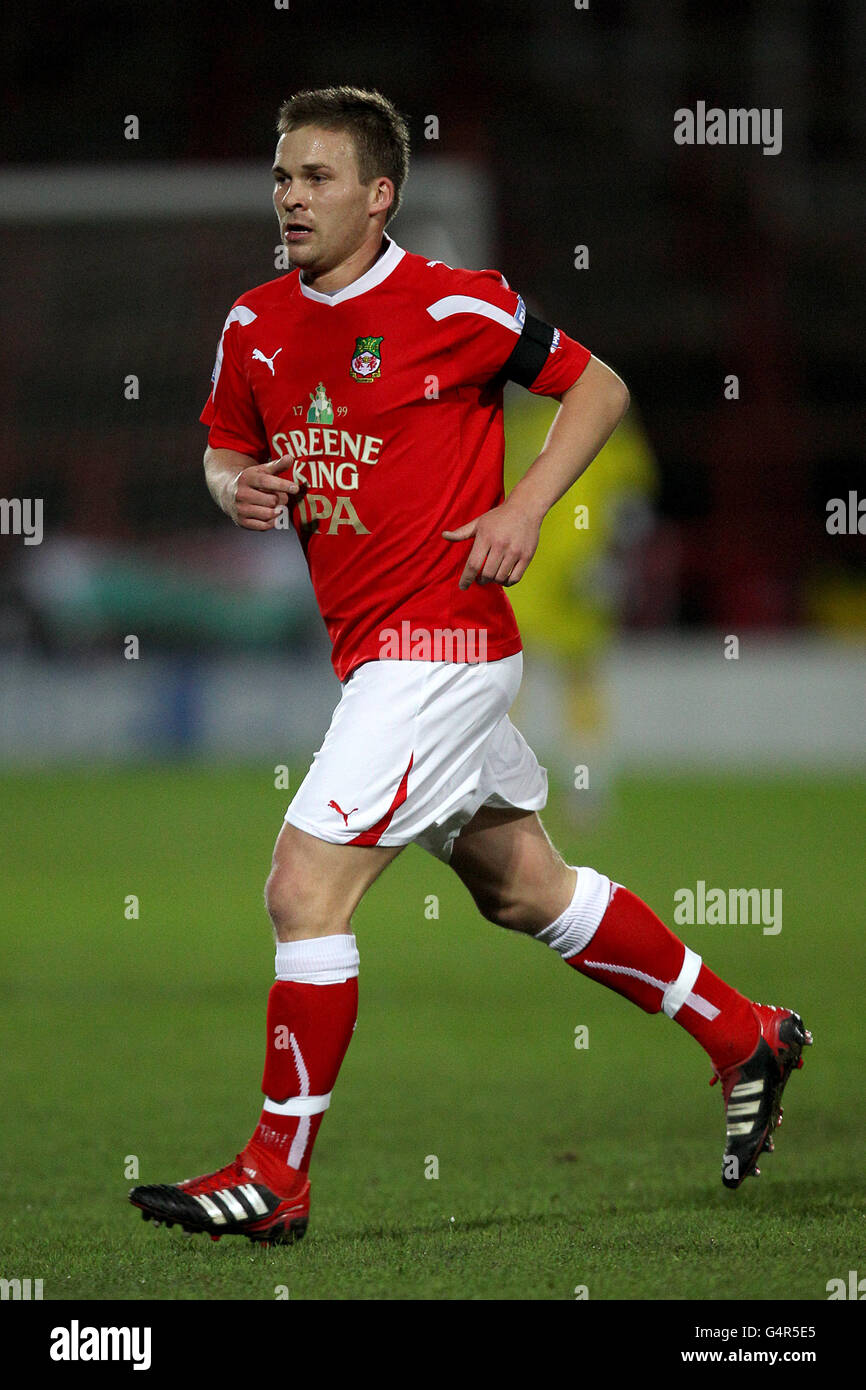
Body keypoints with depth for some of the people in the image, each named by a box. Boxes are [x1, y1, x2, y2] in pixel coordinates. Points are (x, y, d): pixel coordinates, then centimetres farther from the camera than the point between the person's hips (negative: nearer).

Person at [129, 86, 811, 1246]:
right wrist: (239, 487, -4)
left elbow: (599, 386, -2)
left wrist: (526, 507, -13)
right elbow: (226, 446, 19)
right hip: (371, 648, 8)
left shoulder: (452, 305, -12)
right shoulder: (257, 325, 6)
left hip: (438, 642, -8)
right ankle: (744, 1037, 34)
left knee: (304, 888, -14)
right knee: (525, 891, 19)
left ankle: (276, 1175, -5)